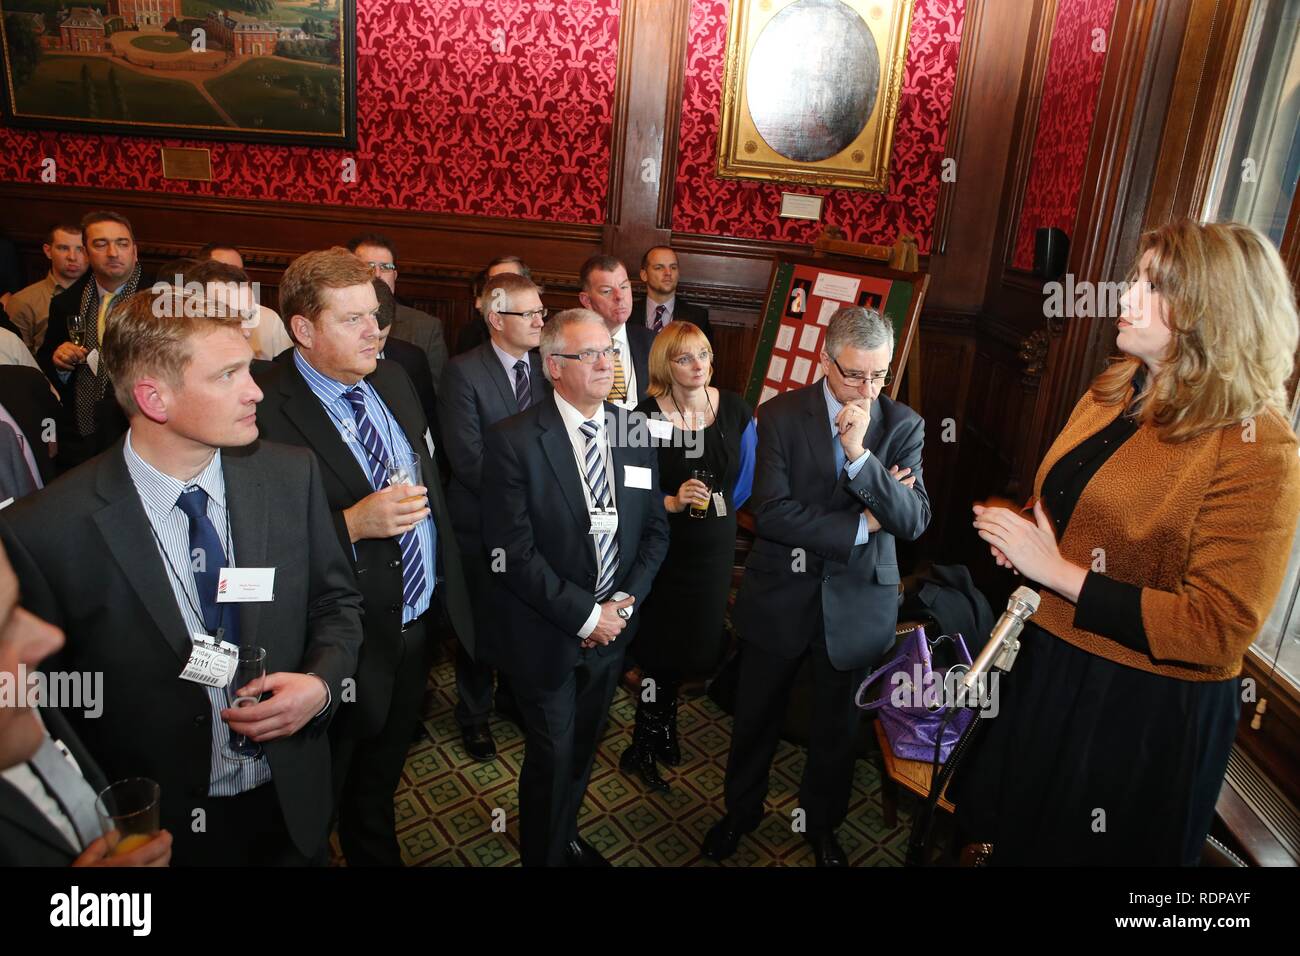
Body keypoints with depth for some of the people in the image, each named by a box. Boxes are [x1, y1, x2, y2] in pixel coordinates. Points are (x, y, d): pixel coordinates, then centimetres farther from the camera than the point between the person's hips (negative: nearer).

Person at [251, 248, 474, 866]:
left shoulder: (392, 380, 1)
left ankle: (376, 856, 54)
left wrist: (446, 591, 12)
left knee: (381, 779, 30)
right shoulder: (265, 409, -23)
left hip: (418, 623, 7)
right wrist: (350, 524, -33)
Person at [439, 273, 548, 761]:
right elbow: (468, 459, -18)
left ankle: (514, 693, 44)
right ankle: (474, 711, 36)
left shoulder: (546, 367, 1)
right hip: (483, 521, -4)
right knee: (481, 622, 12)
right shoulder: (463, 372, -13)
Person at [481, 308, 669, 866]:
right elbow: (513, 551, -20)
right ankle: (543, 854, 40)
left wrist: (625, 602, -8)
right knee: (551, 759, 13)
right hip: (547, 637, -4)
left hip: (612, 630, 5)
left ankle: (567, 838, 49)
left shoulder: (635, 433, 0)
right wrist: (585, 613, -18)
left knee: (583, 749, 23)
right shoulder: (514, 440, -16)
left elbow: (655, 529, 4)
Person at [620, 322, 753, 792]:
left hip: (714, 544, 4)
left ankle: (661, 723, 40)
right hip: (662, 545, -3)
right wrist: (672, 503, -23)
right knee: (661, 643, 5)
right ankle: (643, 748, 26)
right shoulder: (646, 415, -13)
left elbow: (745, 476, 10)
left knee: (693, 642, 13)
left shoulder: (735, 410, -3)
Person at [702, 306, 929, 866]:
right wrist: (859, 528, -18)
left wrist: (861, 455, -27)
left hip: (856, 604, 1)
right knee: (756, 719, 19)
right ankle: (741, 810, 46)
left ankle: (821, 824, 47)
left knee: (837, 728, 20)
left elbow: (915, 521, -15)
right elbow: (770, 511, -18)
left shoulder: (903, 426, -6)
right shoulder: (781, 415, -11)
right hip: (780, 598, -1)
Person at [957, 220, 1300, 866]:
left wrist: (1060, 572, -24)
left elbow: (1219, 630, -23)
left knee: (1081, 849, 17)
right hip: (1048, 666, 7)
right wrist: (1024, 535, -4)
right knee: (1009, 836, 25)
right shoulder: (1115, 390, 2)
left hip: (1147, 711, -6)